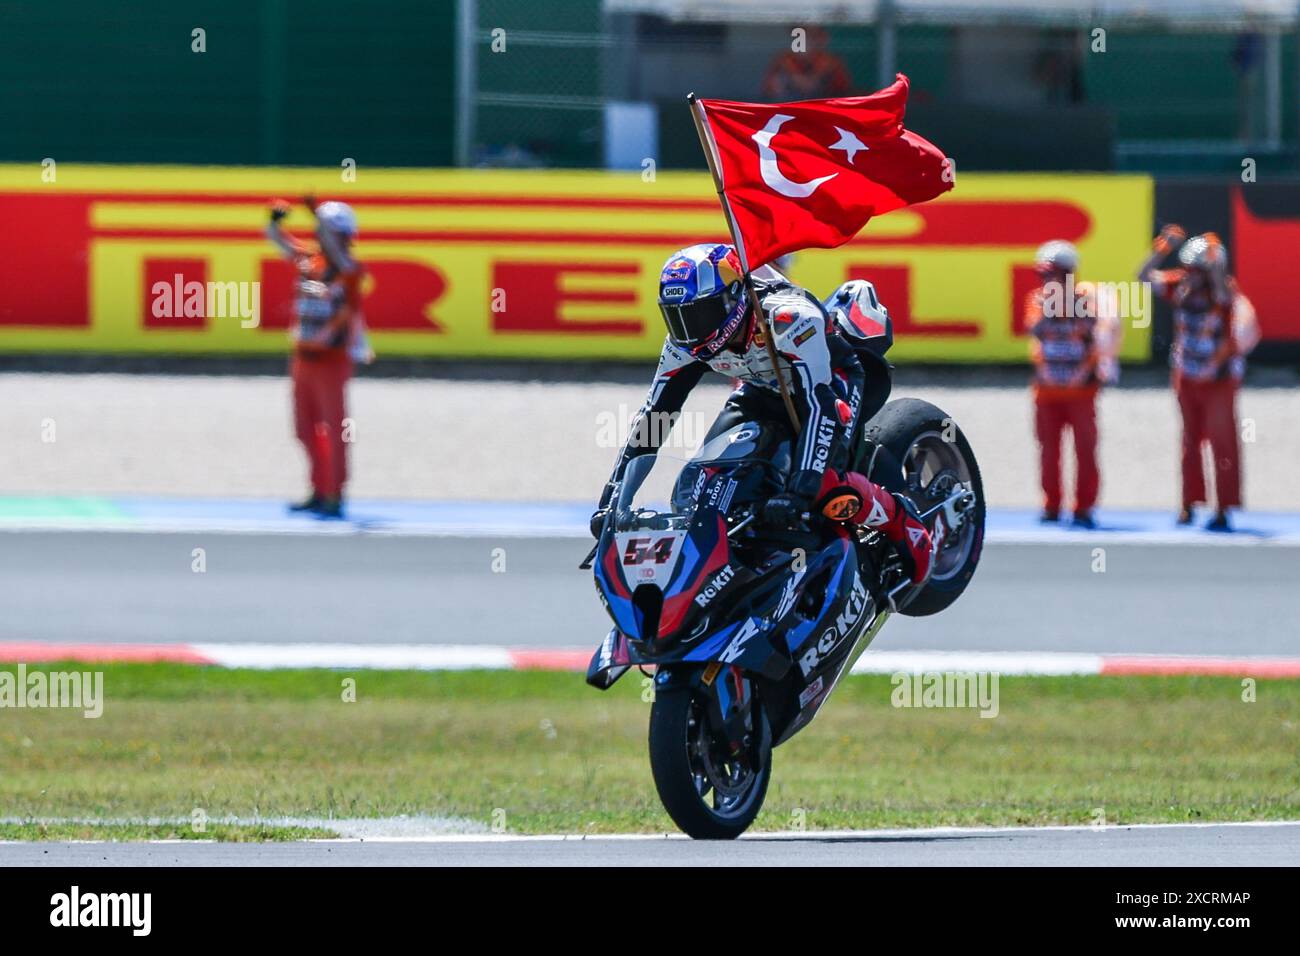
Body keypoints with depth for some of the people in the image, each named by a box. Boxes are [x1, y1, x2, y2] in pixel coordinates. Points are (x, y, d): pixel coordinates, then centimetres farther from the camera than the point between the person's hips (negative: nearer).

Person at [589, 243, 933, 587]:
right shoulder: (686, 342, -18)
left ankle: (900, 520, -5)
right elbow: (653, 414, -12)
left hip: (832, 381, -6)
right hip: (763, 390, 6)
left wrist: (799, 491, -52)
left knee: (824, 482, -32)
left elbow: (818, 404, -43)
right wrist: (610, 500, -17)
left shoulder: (788, 317, -38)